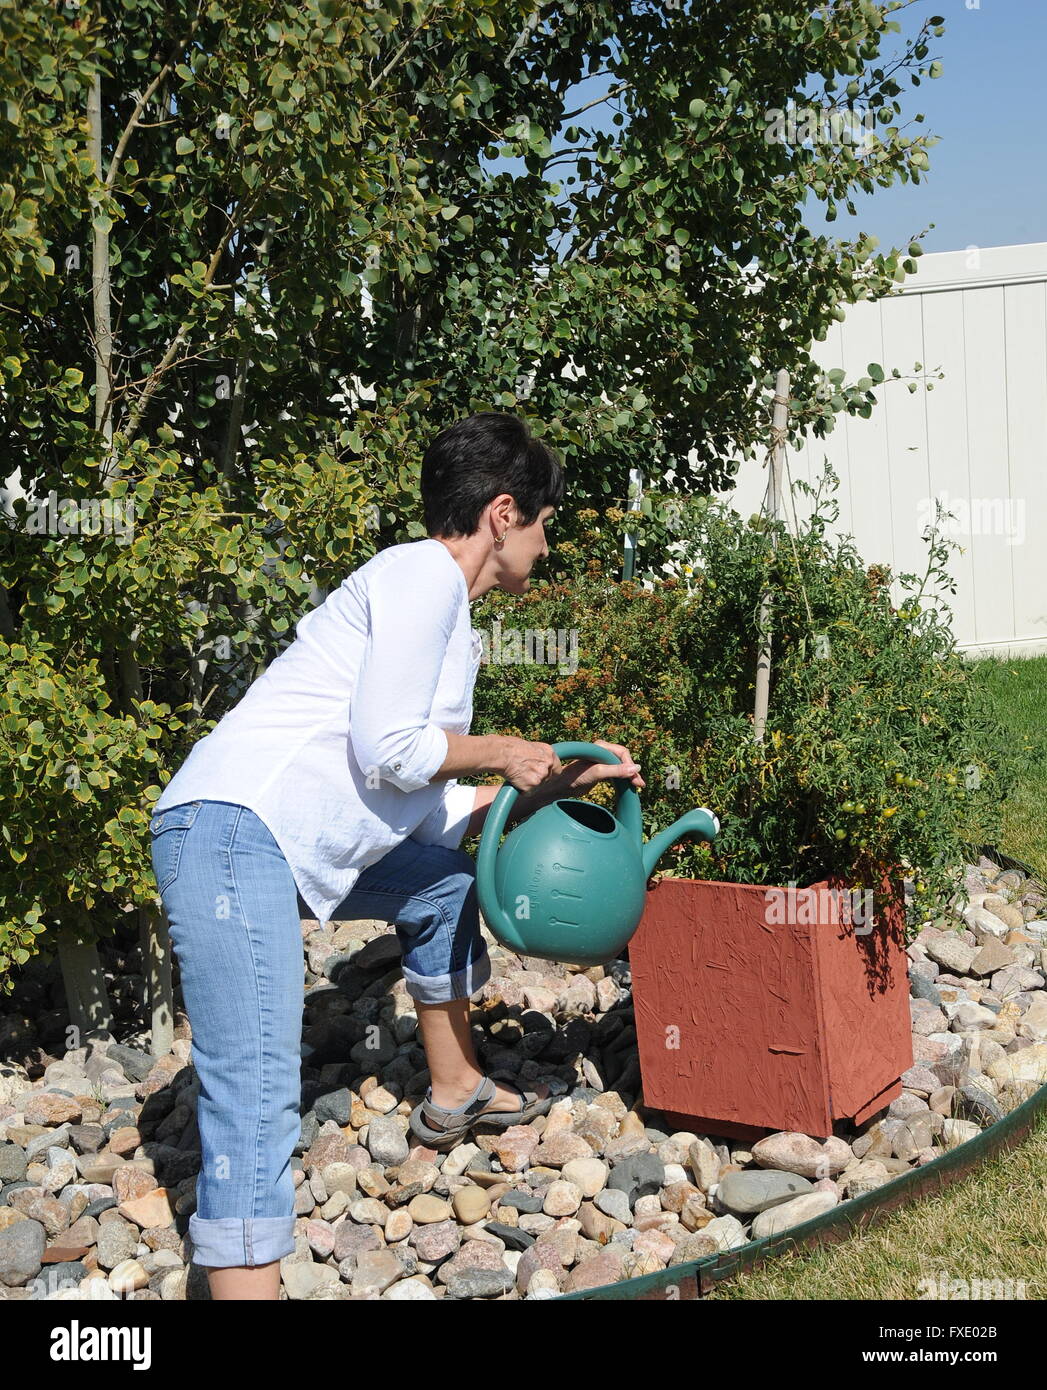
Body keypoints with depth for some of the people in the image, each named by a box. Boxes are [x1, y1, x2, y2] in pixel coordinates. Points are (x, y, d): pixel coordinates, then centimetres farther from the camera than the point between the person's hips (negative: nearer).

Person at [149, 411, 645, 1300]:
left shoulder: (448, 618, 22)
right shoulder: (424, 573, -7)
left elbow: (431, 809, 21)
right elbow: (386, 750, -15)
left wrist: (556, 782, 24)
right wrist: (502, 753, 0)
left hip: (301, 847, 11)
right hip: (232, 832, -11)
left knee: (444, 877, 29)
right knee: (258, 1093, -17)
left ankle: (453, 1093, 42)